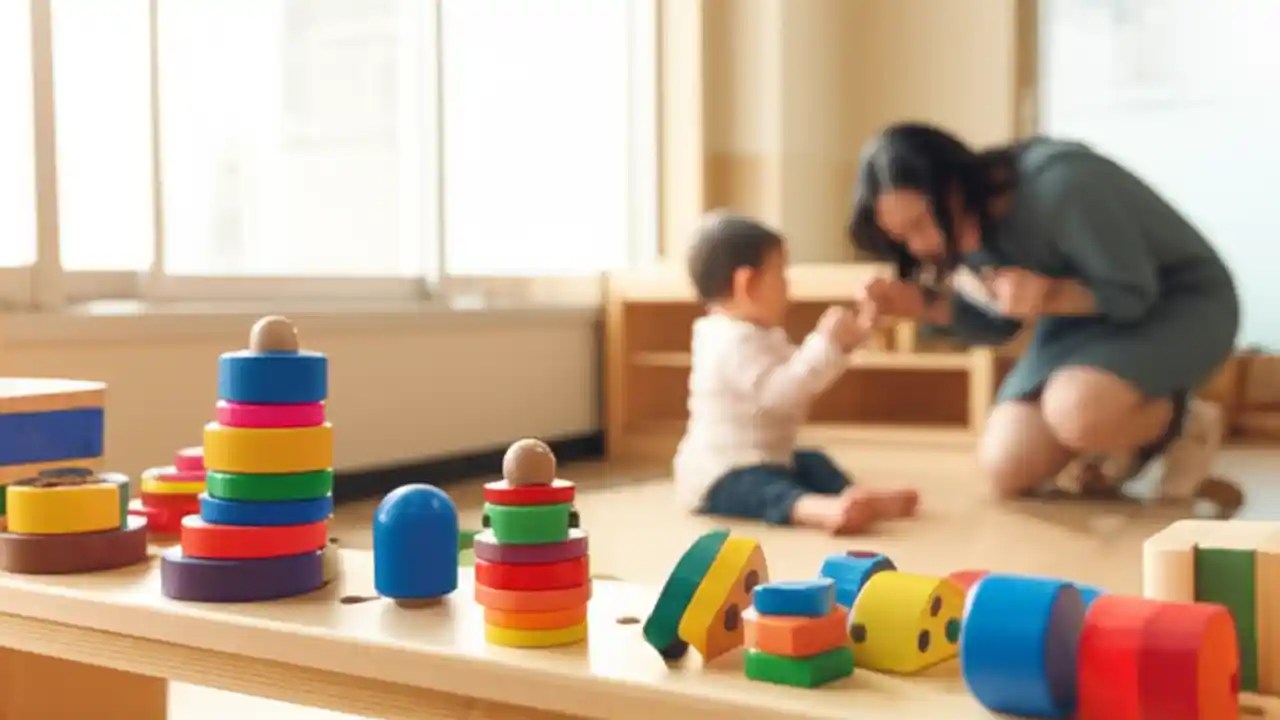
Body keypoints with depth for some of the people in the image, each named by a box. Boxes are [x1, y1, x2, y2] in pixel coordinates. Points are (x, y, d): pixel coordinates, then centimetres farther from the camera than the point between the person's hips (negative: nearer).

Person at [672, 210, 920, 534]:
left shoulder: (762, 335, 17)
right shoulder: (733, 341, -21)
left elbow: (799, 377, 25)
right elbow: (779, 391, -32)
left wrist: (837, 344, 12)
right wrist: (826, 343, -29)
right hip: (721, 473, -12)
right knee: (768, 492, -36)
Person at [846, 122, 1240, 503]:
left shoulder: (1059, 185, -32)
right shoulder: (971, 220, -9)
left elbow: (1134, 293, -23)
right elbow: (997, 322, 1)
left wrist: (1049, 296, -39)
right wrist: (924, 306, -16)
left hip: (1183, 301, -7)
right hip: (1088, 312, 7)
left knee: (1076, 411, -36)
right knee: (1007, 469, -7)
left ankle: (1182, 424, -5)